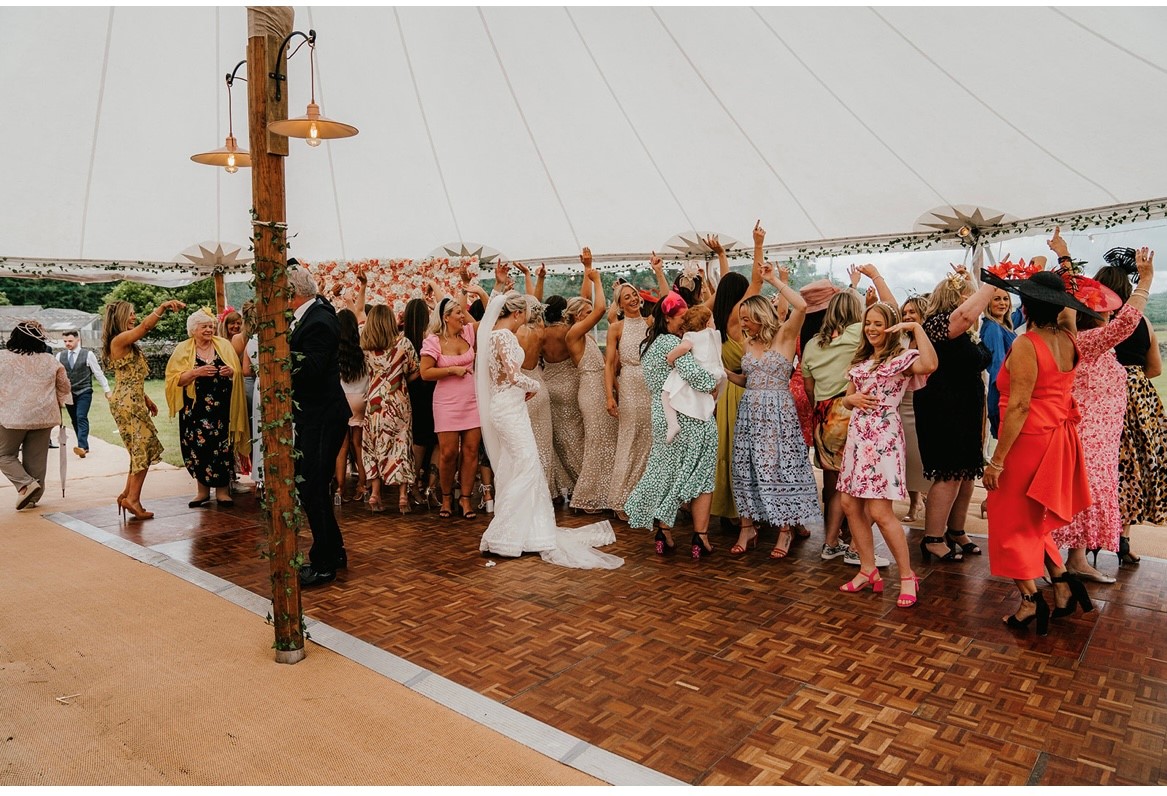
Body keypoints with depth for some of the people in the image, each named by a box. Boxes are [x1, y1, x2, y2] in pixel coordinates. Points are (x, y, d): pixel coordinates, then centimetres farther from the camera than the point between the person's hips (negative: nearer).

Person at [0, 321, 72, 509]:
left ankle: (26, 484, -8)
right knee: (36, 459, 9)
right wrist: (58, 404, 27)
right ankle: (33, 497, 15)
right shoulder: (50, 361, 2)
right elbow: (64, 387, 11)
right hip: (43, 416, 3)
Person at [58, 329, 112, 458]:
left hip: (84, 392, -4)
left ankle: (82, 446, -24)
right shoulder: (60, 356, 5)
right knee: (74, 420, 9)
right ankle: (84, 447, 18)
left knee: (81, 418, -16)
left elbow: (98, 373, 0)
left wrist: (106, 390, 2)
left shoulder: (88, 354, -3)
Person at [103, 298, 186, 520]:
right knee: (143, 449, -6)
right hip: (127, 402, -10)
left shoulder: (126, 343, 18)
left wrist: (146, 399, 19)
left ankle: (128, 495, 15)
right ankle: (132, 498, -2)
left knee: (142, 449, 11)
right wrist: (163, 306, -34)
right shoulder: (119, 340, -11)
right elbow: (146, 326, -28)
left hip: (132, 401, 10)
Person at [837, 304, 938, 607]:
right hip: (857, 434, 8)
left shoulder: (902, 357, -5)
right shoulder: (861, 360, 17)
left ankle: (907, 576, 8)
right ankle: (868, 571, 21)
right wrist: (854, 398, -4)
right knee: (850, 505, 8)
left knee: (880, 512, -9)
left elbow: (929, 365, -28)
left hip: (883, 437, -8)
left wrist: (917, 328, -18)